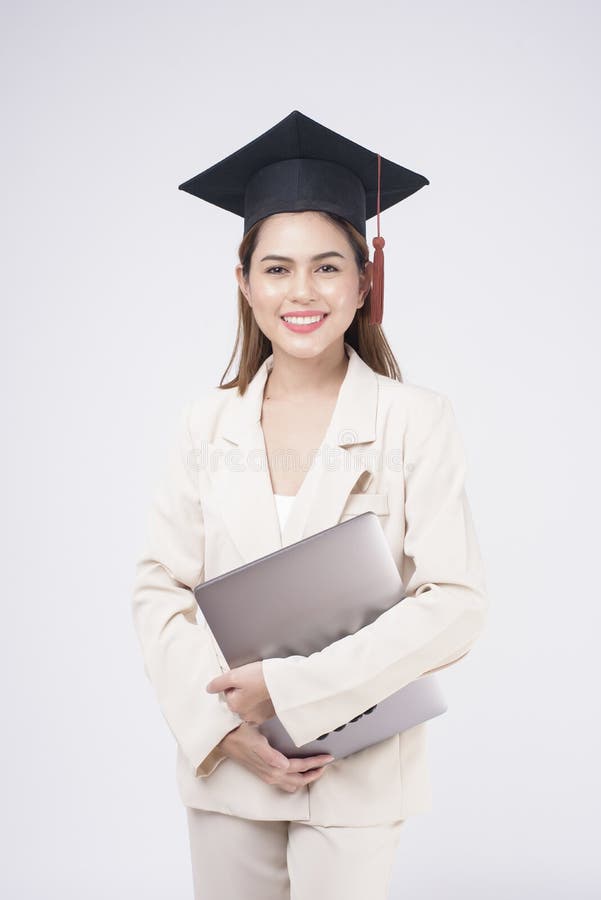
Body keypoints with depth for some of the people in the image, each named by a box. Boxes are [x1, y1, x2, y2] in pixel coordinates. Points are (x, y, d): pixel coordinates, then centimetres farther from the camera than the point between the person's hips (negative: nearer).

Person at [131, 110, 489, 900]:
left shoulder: (416, 420, -9)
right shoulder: (208, 423, -1)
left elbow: (455, 605, -12)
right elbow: (159, 590, 0)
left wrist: (291, 688, -17)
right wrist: (224, 725, -12)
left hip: (357, 765, -2)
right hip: (224, 762, 3)